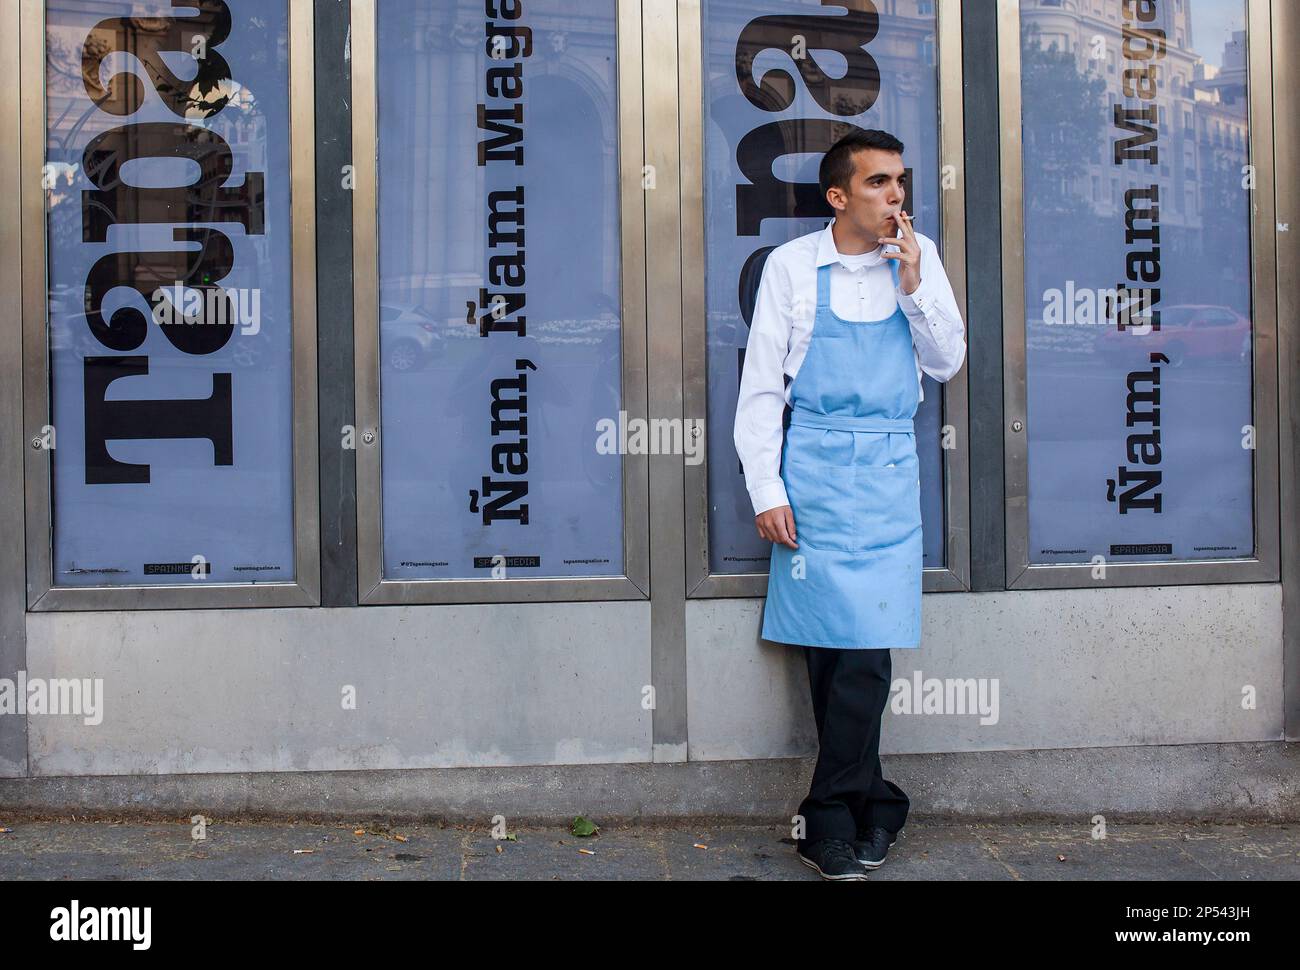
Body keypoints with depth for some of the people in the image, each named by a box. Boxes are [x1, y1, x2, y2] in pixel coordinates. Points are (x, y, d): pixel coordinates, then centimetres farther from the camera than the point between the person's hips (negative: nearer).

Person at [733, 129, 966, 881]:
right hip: (813, 468, -1)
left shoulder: (918, 257, 8)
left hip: (888, 473, 1)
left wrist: (914, 285, -6)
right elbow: (761, 384, 2)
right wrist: (766, 490, -4)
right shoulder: (792, 265, 1)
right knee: (827, 644, 0)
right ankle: (873, 806, 14)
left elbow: (947, 364, 8)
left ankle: (831, 819, 7)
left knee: (868, 646, -6)